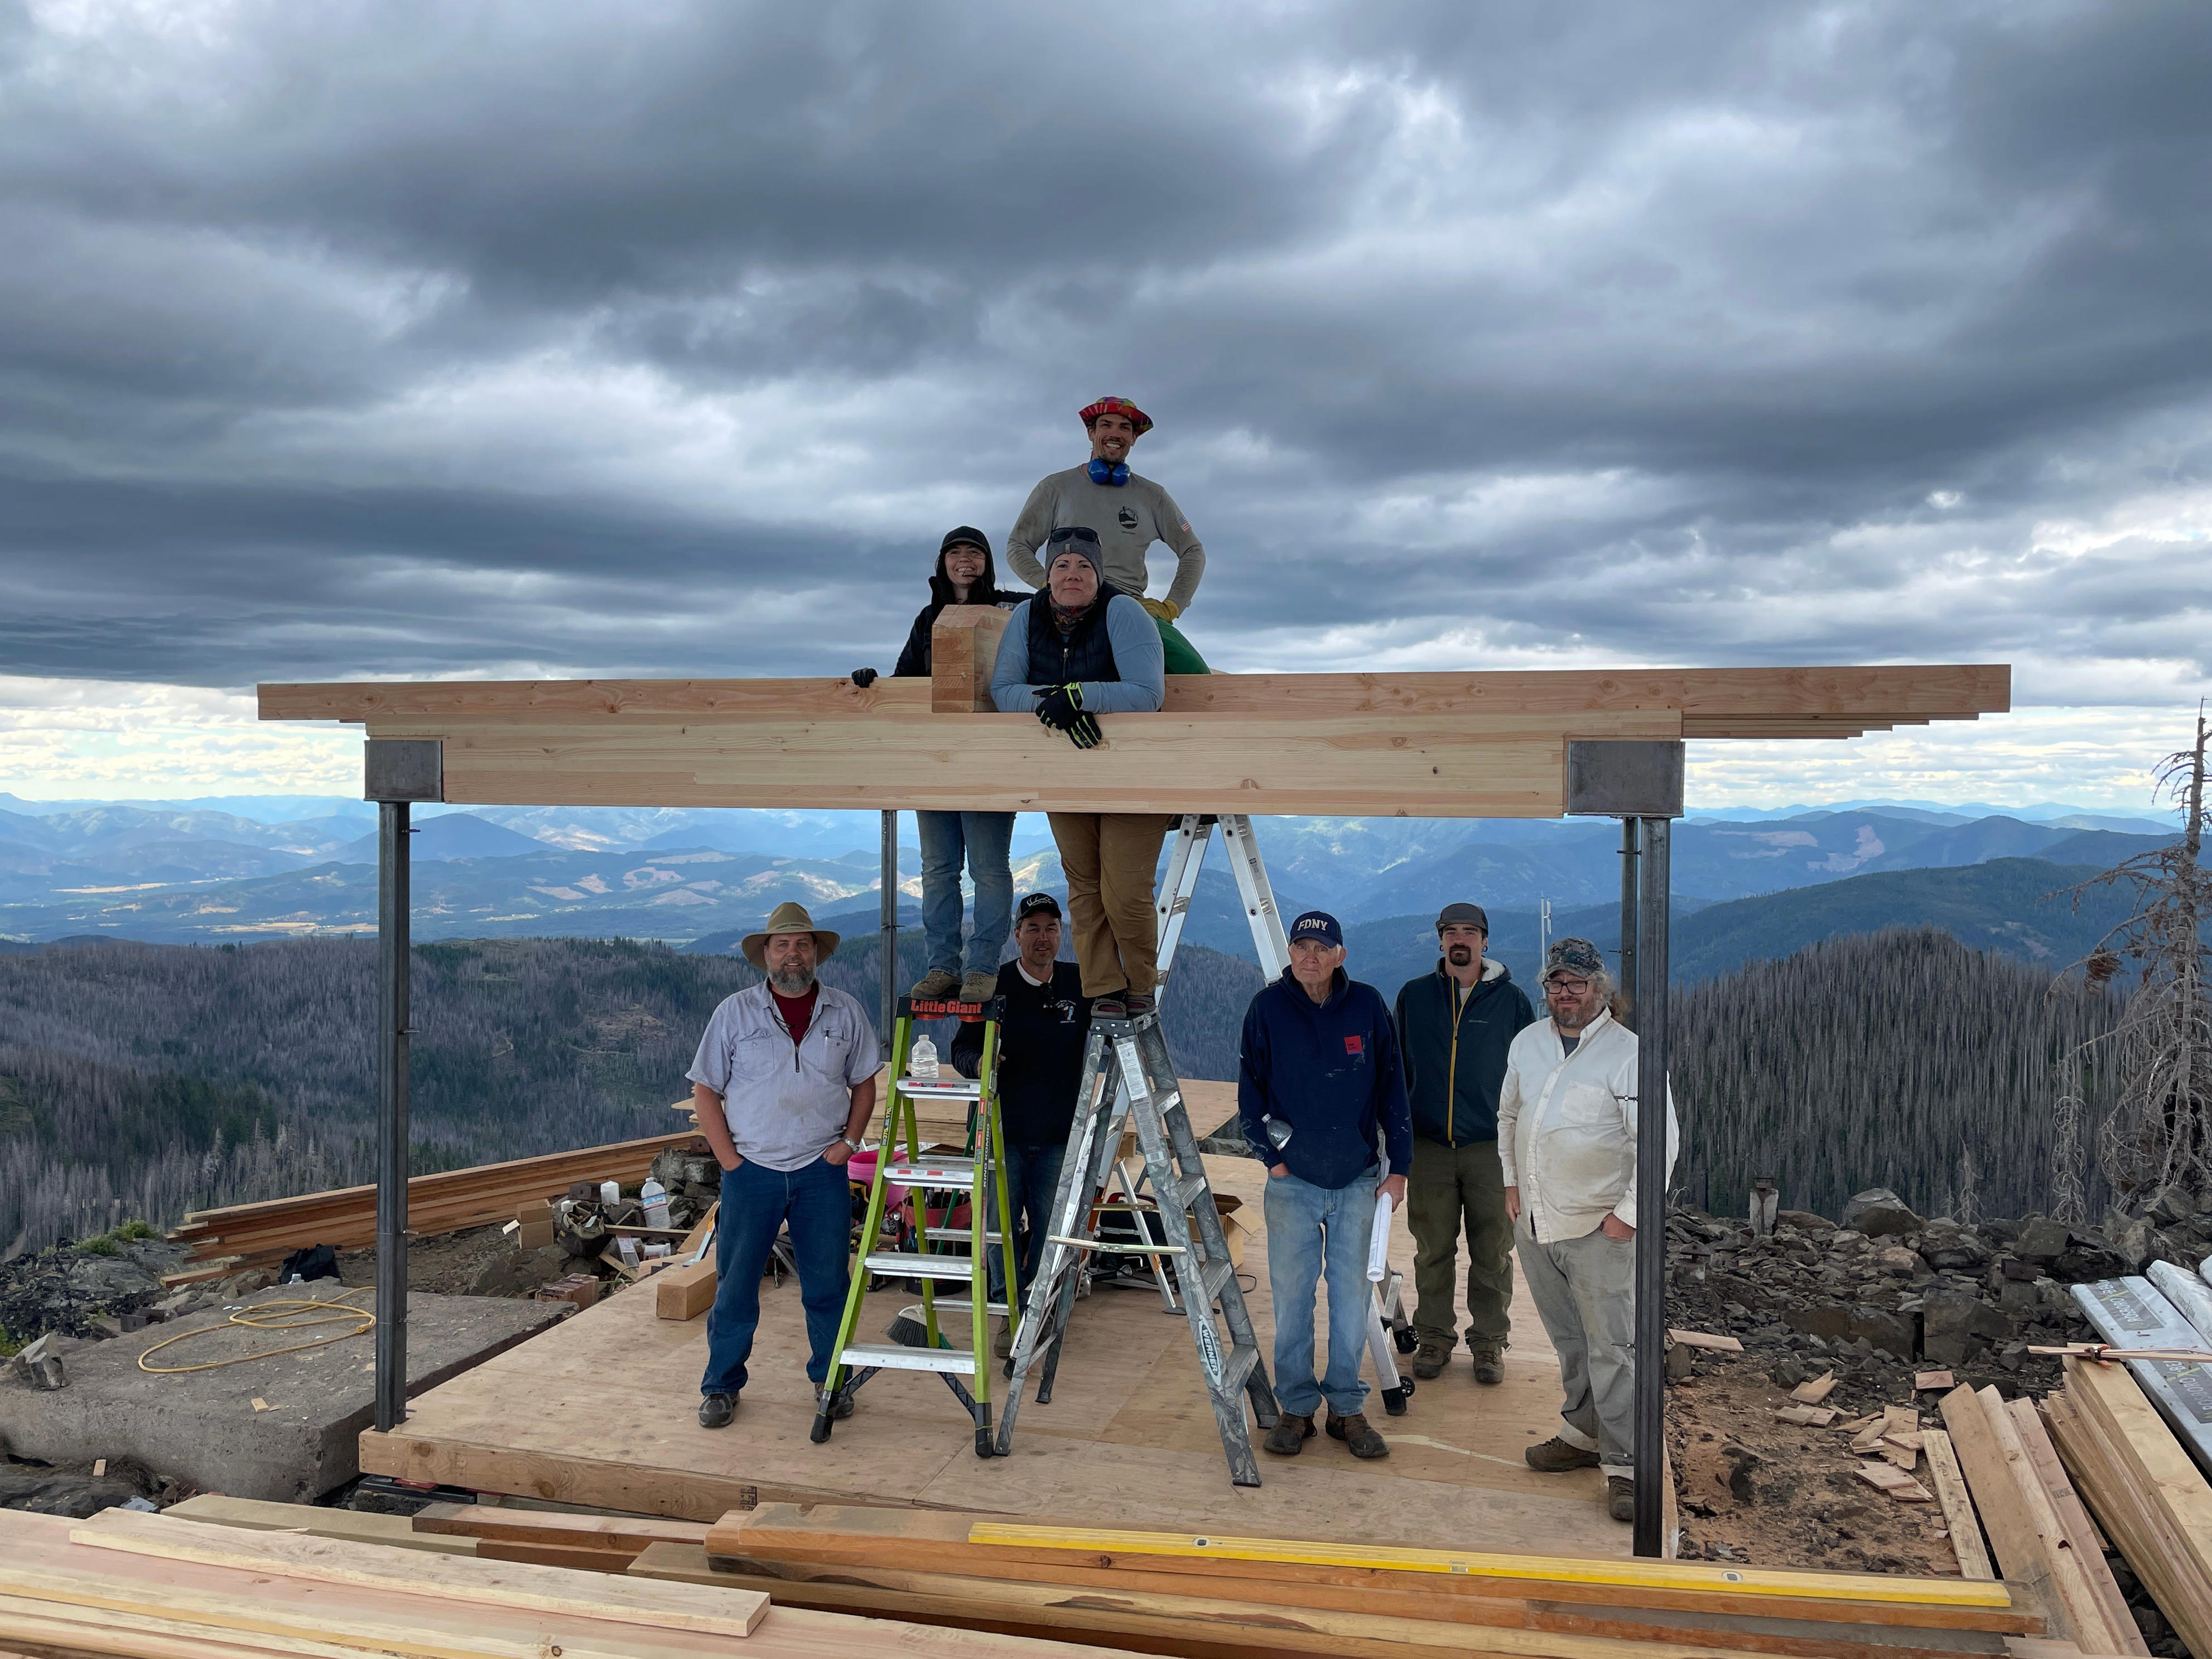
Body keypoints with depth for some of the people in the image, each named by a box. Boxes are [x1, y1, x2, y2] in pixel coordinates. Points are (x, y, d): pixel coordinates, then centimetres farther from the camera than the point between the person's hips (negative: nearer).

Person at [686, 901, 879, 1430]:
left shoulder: (846, 1013, 5)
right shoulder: (735, 1013, 0)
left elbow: (864, 1083, 13)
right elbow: (705, 1091, 3)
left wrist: (849, 1139, -1)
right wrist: (729, 1159, -5)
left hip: (822, 1170, 1)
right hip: (751, 1170, -1)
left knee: (828, 1283, 7)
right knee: (735, 1284, 4)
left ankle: (830, 1379, 23)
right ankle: (722, 1386, 19)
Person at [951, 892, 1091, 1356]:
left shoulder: (1079, 983, 3)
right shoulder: (995, 985, -1)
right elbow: (962, 1047, 2)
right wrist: (979, 1062, -21)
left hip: (1058, 1134, 1)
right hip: (1004, 1130, -1)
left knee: (1049, 1228, 7)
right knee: (1002, 1224, 4)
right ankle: (1010, 1312, 17)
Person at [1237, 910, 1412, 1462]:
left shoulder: (1367, 1005, 0)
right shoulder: (1268, 1008, -3)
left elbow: (1391, 1086, 5)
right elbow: (1250, 1088, 4)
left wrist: (1399, 1164, 4)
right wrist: (1271, 1154, -3)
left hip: (1357, 1180, 1)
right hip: (1292, 1180, -1)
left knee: (1352, 1294, 6)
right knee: (1291, 1295, 3)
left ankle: (1347, 1407, 19)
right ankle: (1296, 1408, 16)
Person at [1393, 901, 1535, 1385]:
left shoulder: (1511, 1000, 2)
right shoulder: (1414, 996, 5)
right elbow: (1395, 1068, 13)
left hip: (1492, 1147, -1)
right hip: (1429, 1146, 1)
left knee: (1493, 1252, 4)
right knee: (1432, 1250, 7)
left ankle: (1489, 1341, 18)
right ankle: (1434, 1337, 21)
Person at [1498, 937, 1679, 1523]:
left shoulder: (1628, 1054, -12)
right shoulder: (1527, 1043, 8)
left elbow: (1660, 1140, -14)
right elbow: (1509, 1116, 22)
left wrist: (1630, 1212, -15)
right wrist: (1512, 1180, 16)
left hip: (1599, 1229, -6)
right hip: (1534, 1222, 6)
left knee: (1611, 1347, -4)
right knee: (1568, 1340, 17)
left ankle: (1625, 1465, 4)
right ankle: (1584, 1434, 31)